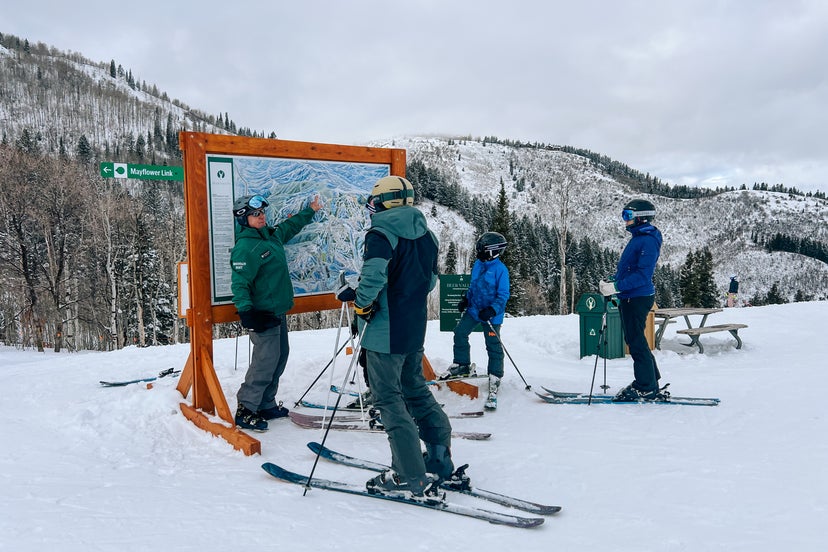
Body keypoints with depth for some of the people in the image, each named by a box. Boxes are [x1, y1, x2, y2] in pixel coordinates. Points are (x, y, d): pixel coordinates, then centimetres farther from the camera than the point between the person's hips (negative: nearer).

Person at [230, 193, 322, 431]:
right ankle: (245, 410, -1)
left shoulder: (272, 235, 11)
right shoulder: (245, 247, -17)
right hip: (262, 314, -10)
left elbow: (291, 225, 32)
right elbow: (239, 282, -21)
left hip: (278, 311, 10)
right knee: (266, 360, -11)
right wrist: (245, 310, -31)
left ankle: (265, 405, 24)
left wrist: (310, 211, 42)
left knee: (280, 356, 14)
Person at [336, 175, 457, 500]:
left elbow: (374, 276, -29)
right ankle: (440, 460, 24)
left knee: (389, 399, 0)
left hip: (386, 331, -8)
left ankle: (411, 477, 2)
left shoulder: (382, 234, -15)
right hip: (415, 329, 8)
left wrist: (360, 300, -11)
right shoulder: (425, 234, 10)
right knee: (416, 390, 20)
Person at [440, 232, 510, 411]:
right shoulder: (478, 264, 6)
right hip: (474, 309, 7)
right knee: (460, 332, 2)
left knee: (493, 346, -1)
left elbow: (503, 295, -16)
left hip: (491, 315, -7)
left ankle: (495, 378, 9)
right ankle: (462, 365, 18)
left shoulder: (500, 269, -15)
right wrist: (465, 299, 10)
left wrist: (492, 310, -27)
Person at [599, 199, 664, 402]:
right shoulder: (637, 238, 16)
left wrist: (616, 286, -27)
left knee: (637, 342, -4)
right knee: (634, 340, 16)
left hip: (638, 298, -10)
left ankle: (647, 388, 4)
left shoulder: (648, 240, -16)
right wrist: (611, 283, 9)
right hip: (629, 298, 10)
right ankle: (650, 382, 27)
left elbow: (643, 275, -24)